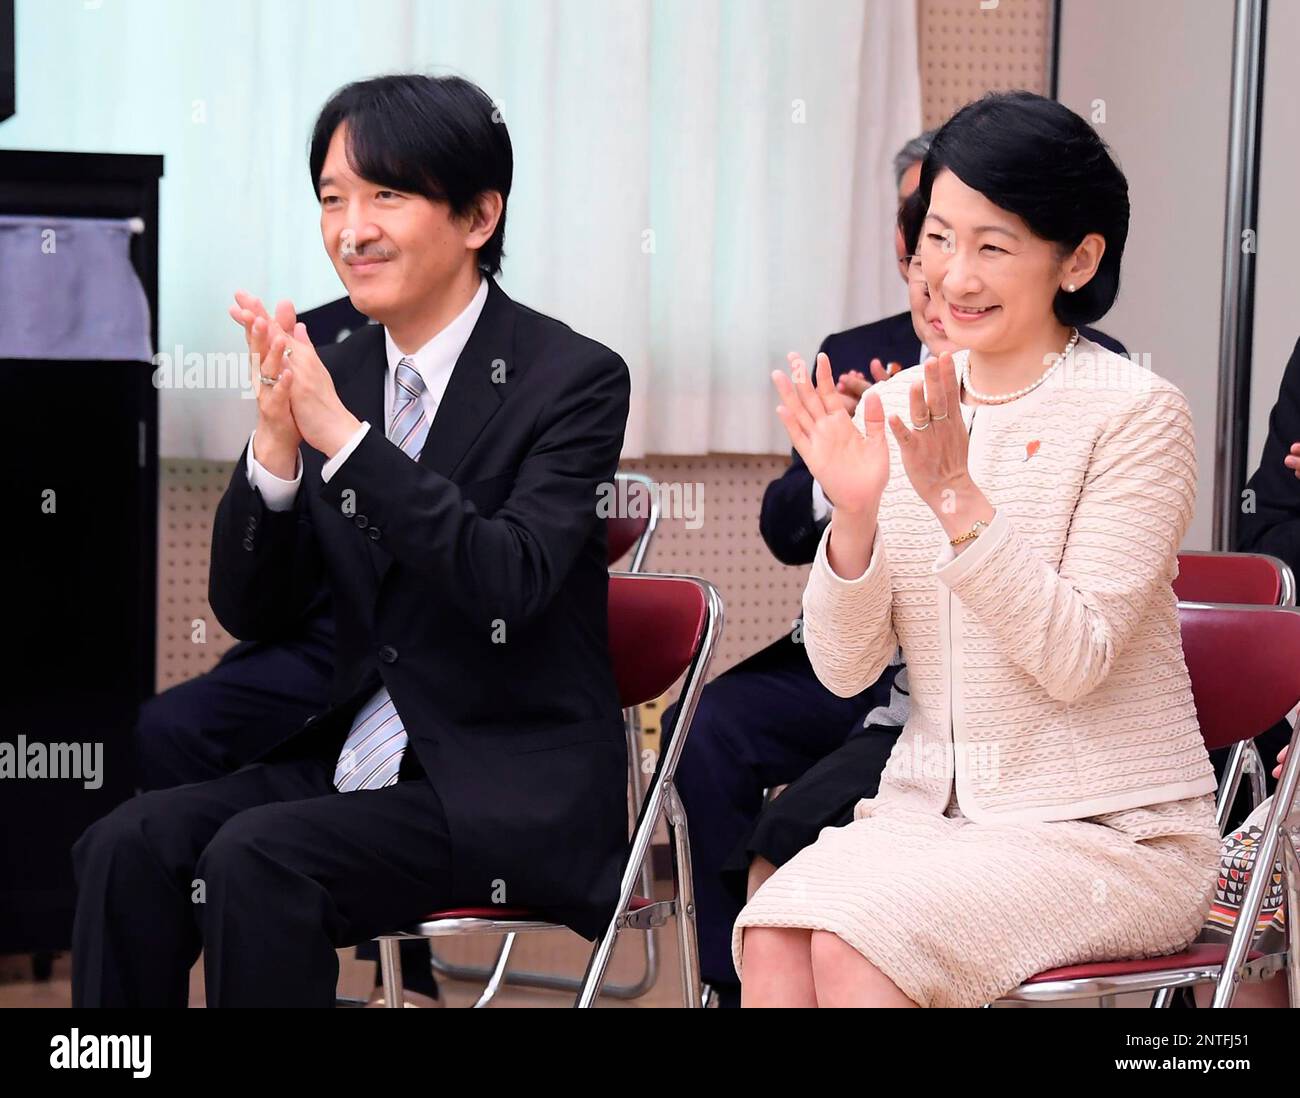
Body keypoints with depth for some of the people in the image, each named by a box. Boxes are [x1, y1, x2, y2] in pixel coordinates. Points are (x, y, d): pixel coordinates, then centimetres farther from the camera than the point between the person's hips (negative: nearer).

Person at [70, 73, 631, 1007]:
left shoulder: (574, 378, -8)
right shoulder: (334, 372, 8)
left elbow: (511, 584, -23)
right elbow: (251, 611, 6)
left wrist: (343, 435, -26)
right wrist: (275, 445, -12)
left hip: (514, 787, -6)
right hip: (357, 757, 6)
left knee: (257, 859, -28)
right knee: (127, 848, -18)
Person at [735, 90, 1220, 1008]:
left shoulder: (1136, 414, -8)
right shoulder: (896, 410, 6)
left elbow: (1076, 658, -16)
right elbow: (845, 669, 2)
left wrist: (959, 501, -25)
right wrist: (854, 514, -15)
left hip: (1111, 829, -4)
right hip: (930, 808, 5)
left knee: (853, 944, -28)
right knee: (771, 939, -25)